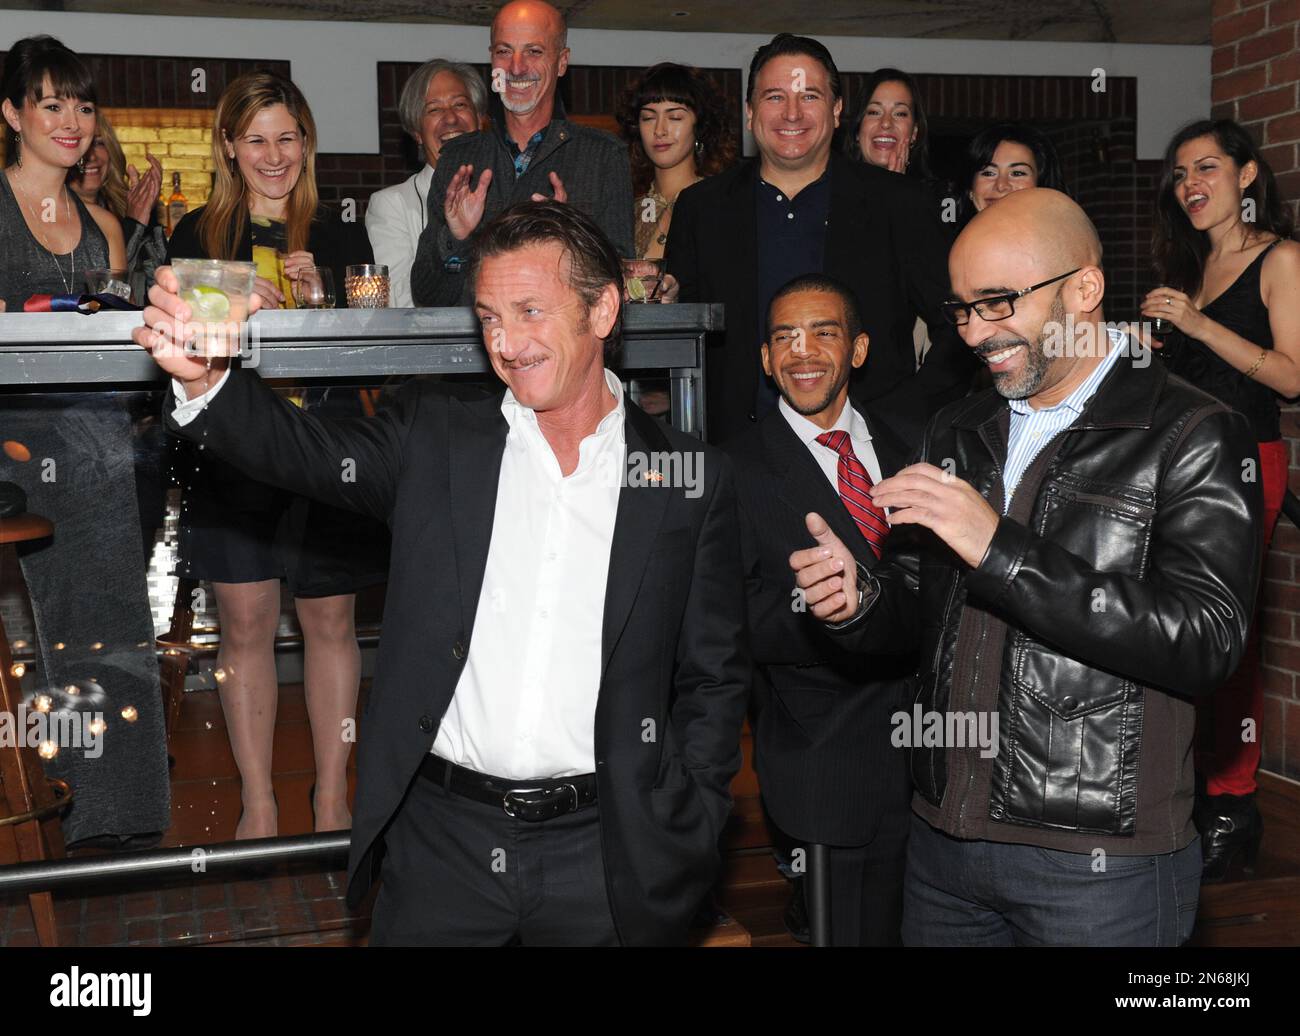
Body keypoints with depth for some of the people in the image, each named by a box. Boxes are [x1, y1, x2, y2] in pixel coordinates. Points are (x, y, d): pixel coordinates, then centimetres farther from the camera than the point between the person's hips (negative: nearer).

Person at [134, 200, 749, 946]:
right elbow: (307, 449, -11)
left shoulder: (693, 479, -1)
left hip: (602, 855, 0)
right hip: (442, 841, 1)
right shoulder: (435, 437, 3)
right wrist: (203, 377, -29)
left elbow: (714, 681, 2)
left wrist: (682, 845, -3)